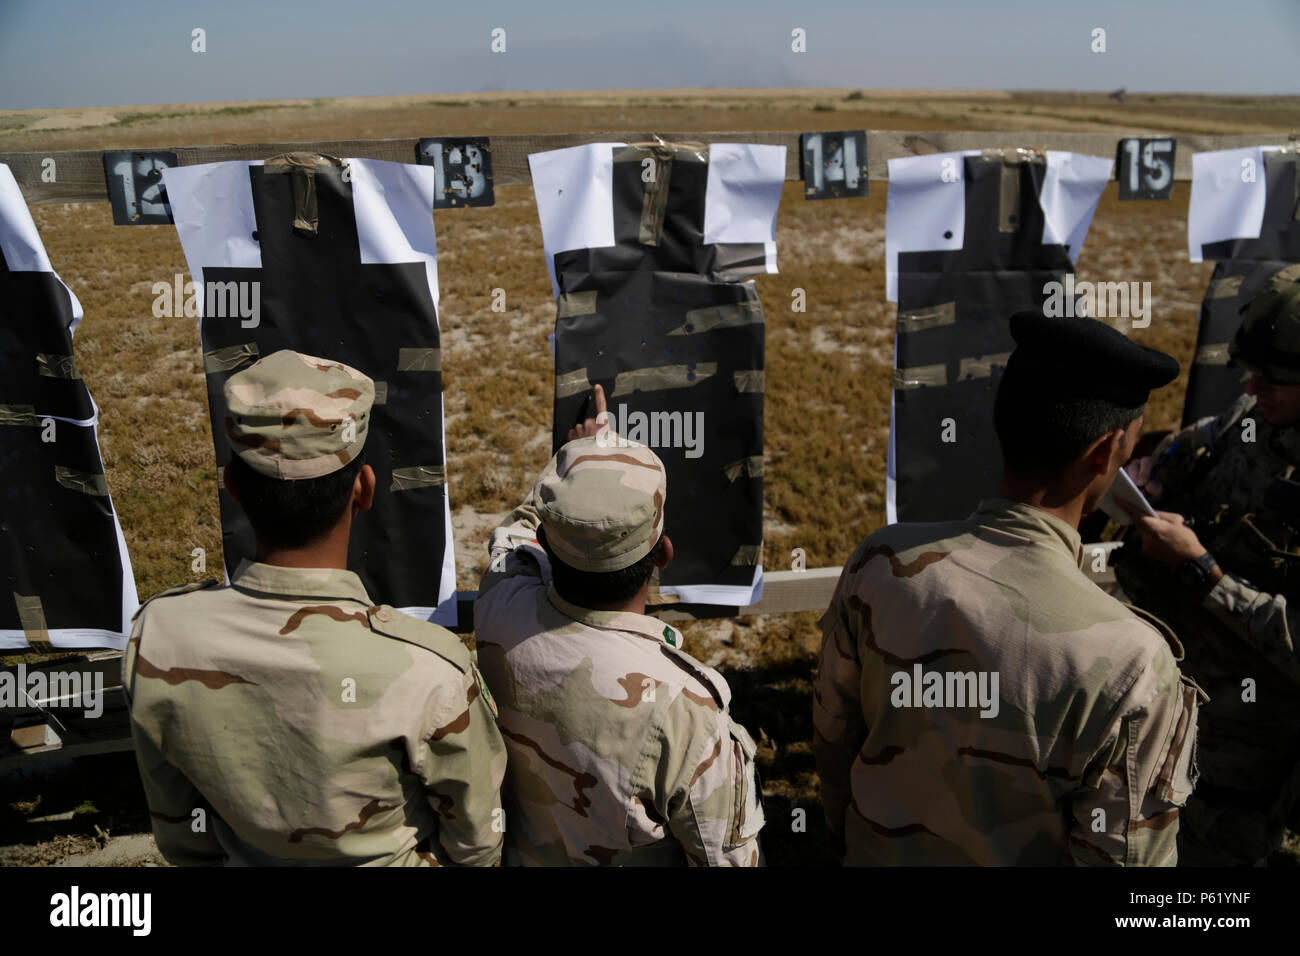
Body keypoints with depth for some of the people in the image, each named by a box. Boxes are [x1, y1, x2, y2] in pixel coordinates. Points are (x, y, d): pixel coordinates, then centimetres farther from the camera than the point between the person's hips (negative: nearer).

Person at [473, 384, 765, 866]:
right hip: (646, 861, -4)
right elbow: (728, 853, -24)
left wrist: (585, 449, 14)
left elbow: (519, 534, -1)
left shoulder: (500, 613, -25)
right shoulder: (680, 704, -39)